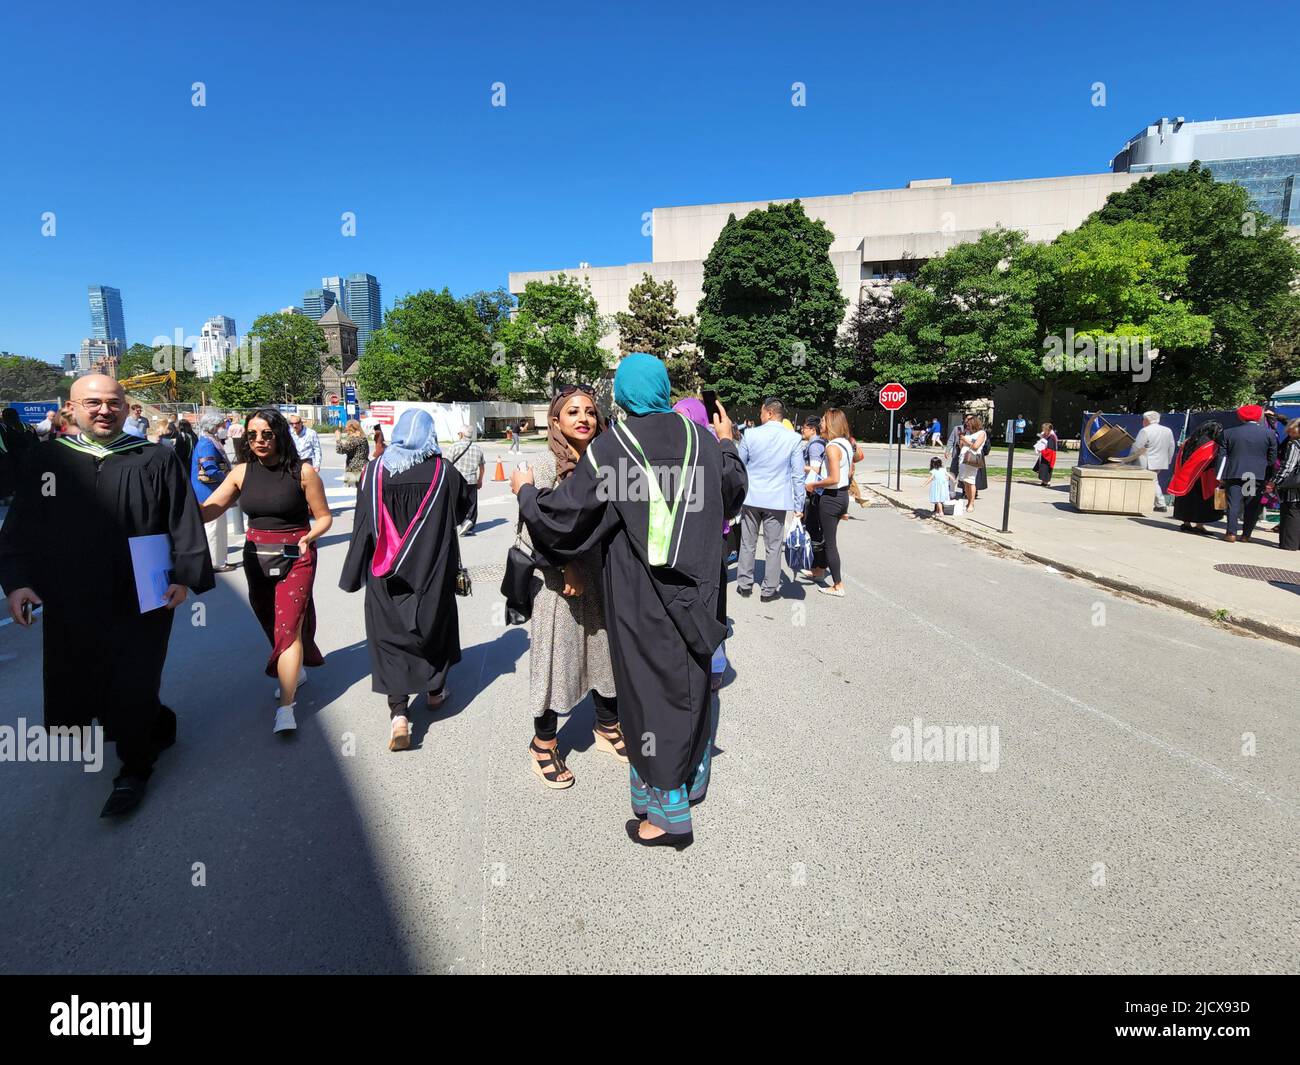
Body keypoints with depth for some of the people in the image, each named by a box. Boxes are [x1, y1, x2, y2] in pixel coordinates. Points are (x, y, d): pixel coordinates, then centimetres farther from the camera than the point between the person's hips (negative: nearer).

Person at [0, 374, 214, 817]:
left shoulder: (156, 460, -3)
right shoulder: (46, 460, 5)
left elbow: (185, 522, -5)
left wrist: (184, 576, -12)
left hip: (142, 600, -4)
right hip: (70, 603, 4)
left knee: (132, 691, 3)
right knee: (74, 691, 14)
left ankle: (134, 768, 25)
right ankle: (158, 726, 39)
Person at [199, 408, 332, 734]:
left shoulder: (303, 471, -9)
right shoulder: (242, 472, 2)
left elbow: (324, 517, -3)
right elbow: (206, 511, -5)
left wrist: (309, 536, -21)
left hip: (295, 558, -5)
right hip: (256, 558, 5)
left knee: (288, 625, -13)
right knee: (273, 625, 16)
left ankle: (285, 709, -13)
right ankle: (296, 671, 42)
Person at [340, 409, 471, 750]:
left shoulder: (374, 470, -6)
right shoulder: (443, 471, -9)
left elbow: (362, 525, -1)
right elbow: (463, 507, 7)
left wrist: (355, 575, 8)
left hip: (385, 576, 0)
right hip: (433, 571, 0)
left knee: (390, 634, 5)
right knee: (434, 622, 20)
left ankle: (398, 712, -6)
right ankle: (435, 690, 36)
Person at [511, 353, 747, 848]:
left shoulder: (611, 447, -11)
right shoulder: (700, 437, 2)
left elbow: (562, 512, -8)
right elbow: (734, 489, 18)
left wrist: (525, 490, 12)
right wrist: (727, 443, 34)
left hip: (641, 590, -5)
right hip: (696, 585, 5)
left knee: (651, 686, 6)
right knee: (691, 680, 20)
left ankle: (668, 814, 16)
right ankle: (692, 781, 40)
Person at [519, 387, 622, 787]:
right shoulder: (546, 467, -9)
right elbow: (530, 530, -13)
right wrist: (566, 568, -16)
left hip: (603, 576, 4)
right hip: (559, 580, -4)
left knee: (607, 650, 15)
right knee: (556, 657, 5)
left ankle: (608, 727, 37)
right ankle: (544, 744, 24)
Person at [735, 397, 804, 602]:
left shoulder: (750, 435, -5)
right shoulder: (794, 439, -6)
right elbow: (798, 474, -4)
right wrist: (799, 505, 2)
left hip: (751, 498, 1)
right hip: (777, 500, -1)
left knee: (748, 544, 12)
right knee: (773, 547, 7)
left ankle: (745, 584, 21)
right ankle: (769, 589, 13)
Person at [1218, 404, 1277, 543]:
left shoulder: (1228, 432, 4)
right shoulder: (1269, 434, 3)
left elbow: (1223, 456, 3)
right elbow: (1272, 459, 5)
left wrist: (1220, 477, 4)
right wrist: (1269, 479, 11)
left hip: (1234, 474, 0)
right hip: (1258, 476, 0)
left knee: (1233, 504, 0)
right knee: (1252, 506, 5)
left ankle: (1231, 533, -6)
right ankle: (1246, 535, 5)